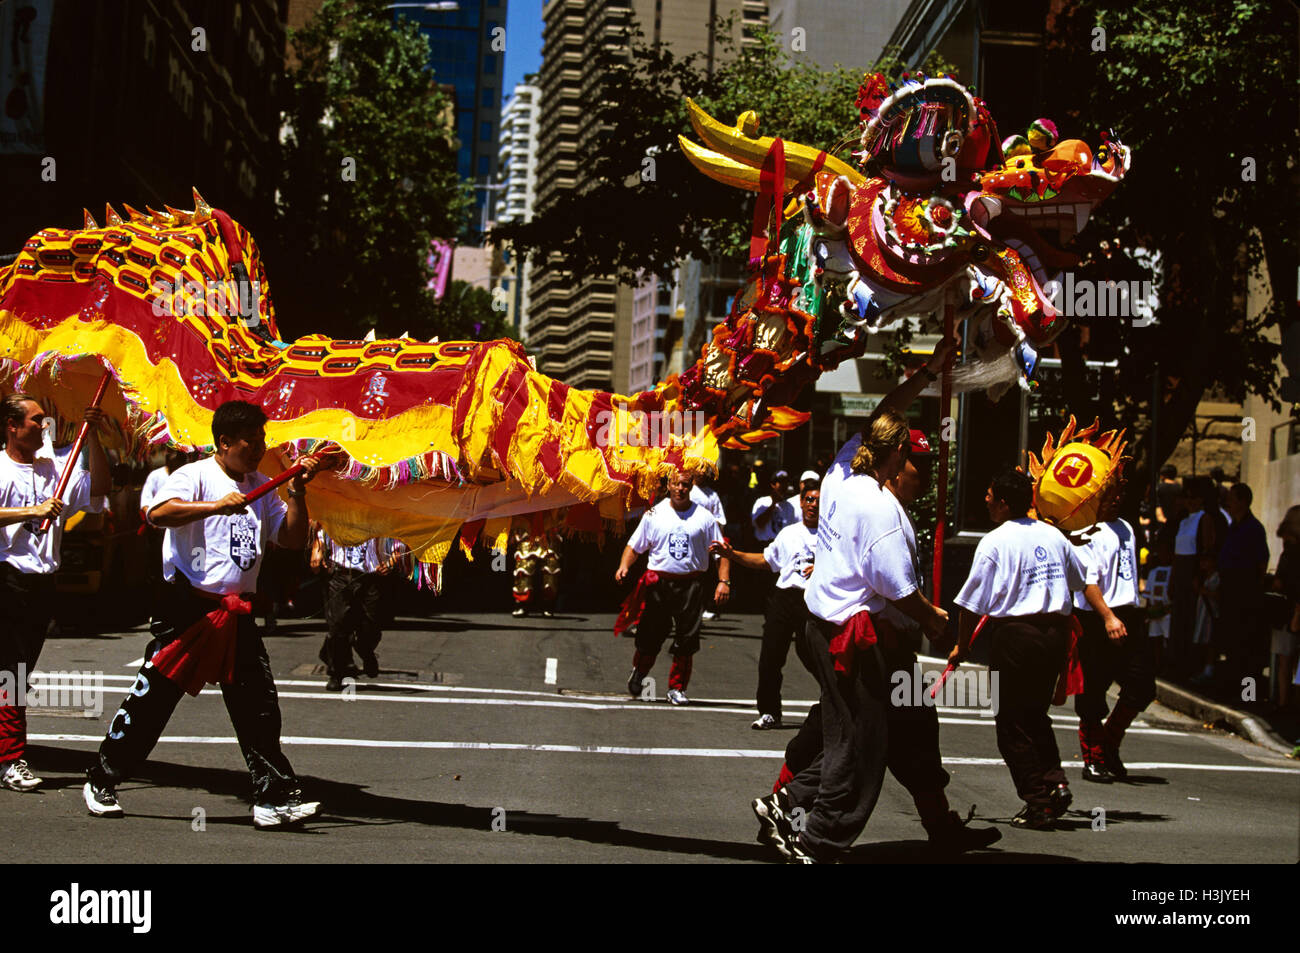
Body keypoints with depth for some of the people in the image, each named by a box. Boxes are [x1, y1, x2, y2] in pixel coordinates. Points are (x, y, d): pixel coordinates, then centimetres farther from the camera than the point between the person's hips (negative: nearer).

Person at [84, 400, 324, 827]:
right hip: (188, 607, -6)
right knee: (153, 697, 0)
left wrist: (298, 492, -1)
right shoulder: (195, 476, -7)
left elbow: (292, 539, 12)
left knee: (259, 704, 1)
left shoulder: (261, 487, 14)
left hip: (236, 613, 6)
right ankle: (101, 782, 17)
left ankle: (275, 796, 5)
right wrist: (216, 505, -35)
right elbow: (158, 512, -26)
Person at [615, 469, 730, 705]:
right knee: (650, 636, 4)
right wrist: (624, 566, -8)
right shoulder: (654, 515, 6)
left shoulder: (704, 517, 4)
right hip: (658, 583, 0)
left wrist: (724, 581, -4)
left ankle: (677, 688, 12)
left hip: (691, 585, 0)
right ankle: (638, 673, 31)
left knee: (686, 640, 0)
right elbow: (634, 545, 9)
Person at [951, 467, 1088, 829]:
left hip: (1014, 635, -6)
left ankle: (1038, 804, 4)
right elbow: (1079, 579, 23)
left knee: (1012, 722, 5)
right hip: (1056, 632, 6)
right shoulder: (1053, 535, 7)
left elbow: (973, 603, -8)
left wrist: (962, 645, 4)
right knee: (1036, 714, 19)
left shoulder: (995, 542, -10)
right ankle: (1055, 782, 3)